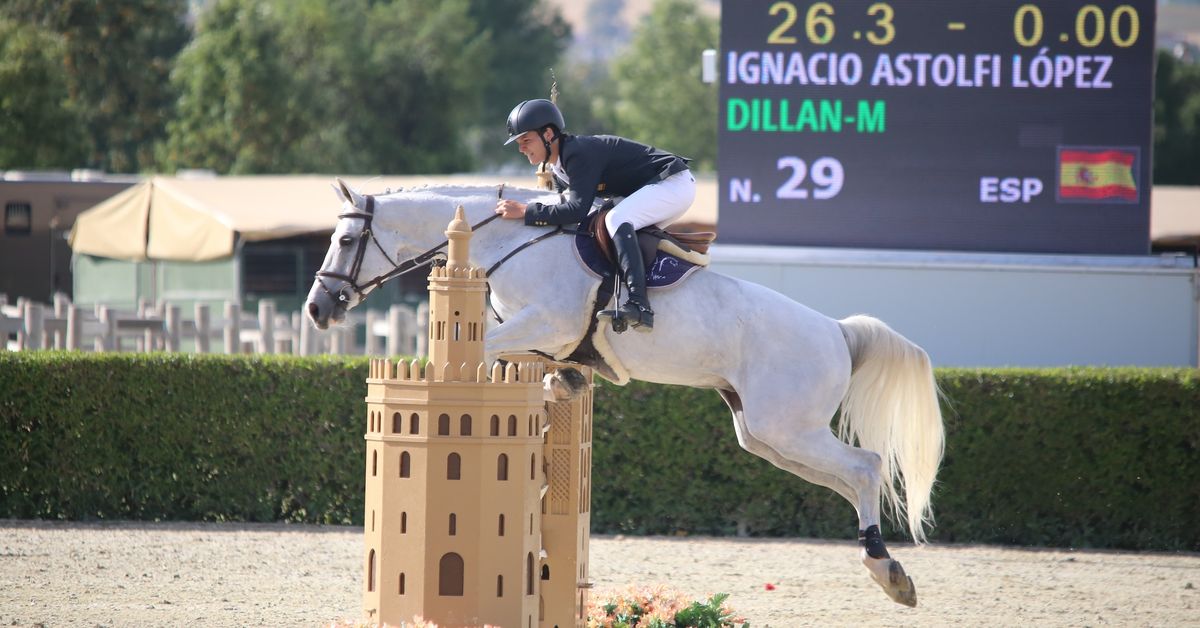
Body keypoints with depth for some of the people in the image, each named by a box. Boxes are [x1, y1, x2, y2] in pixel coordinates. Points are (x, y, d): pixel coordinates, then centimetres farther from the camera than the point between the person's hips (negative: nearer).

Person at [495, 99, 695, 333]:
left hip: (675, 182, -11)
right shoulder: (557, 170, 10)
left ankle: (638, 305, -43)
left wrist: (525, 212, -28)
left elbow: (577, 209, -30)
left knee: (617, 220, -30)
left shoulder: (579, 153, -23)